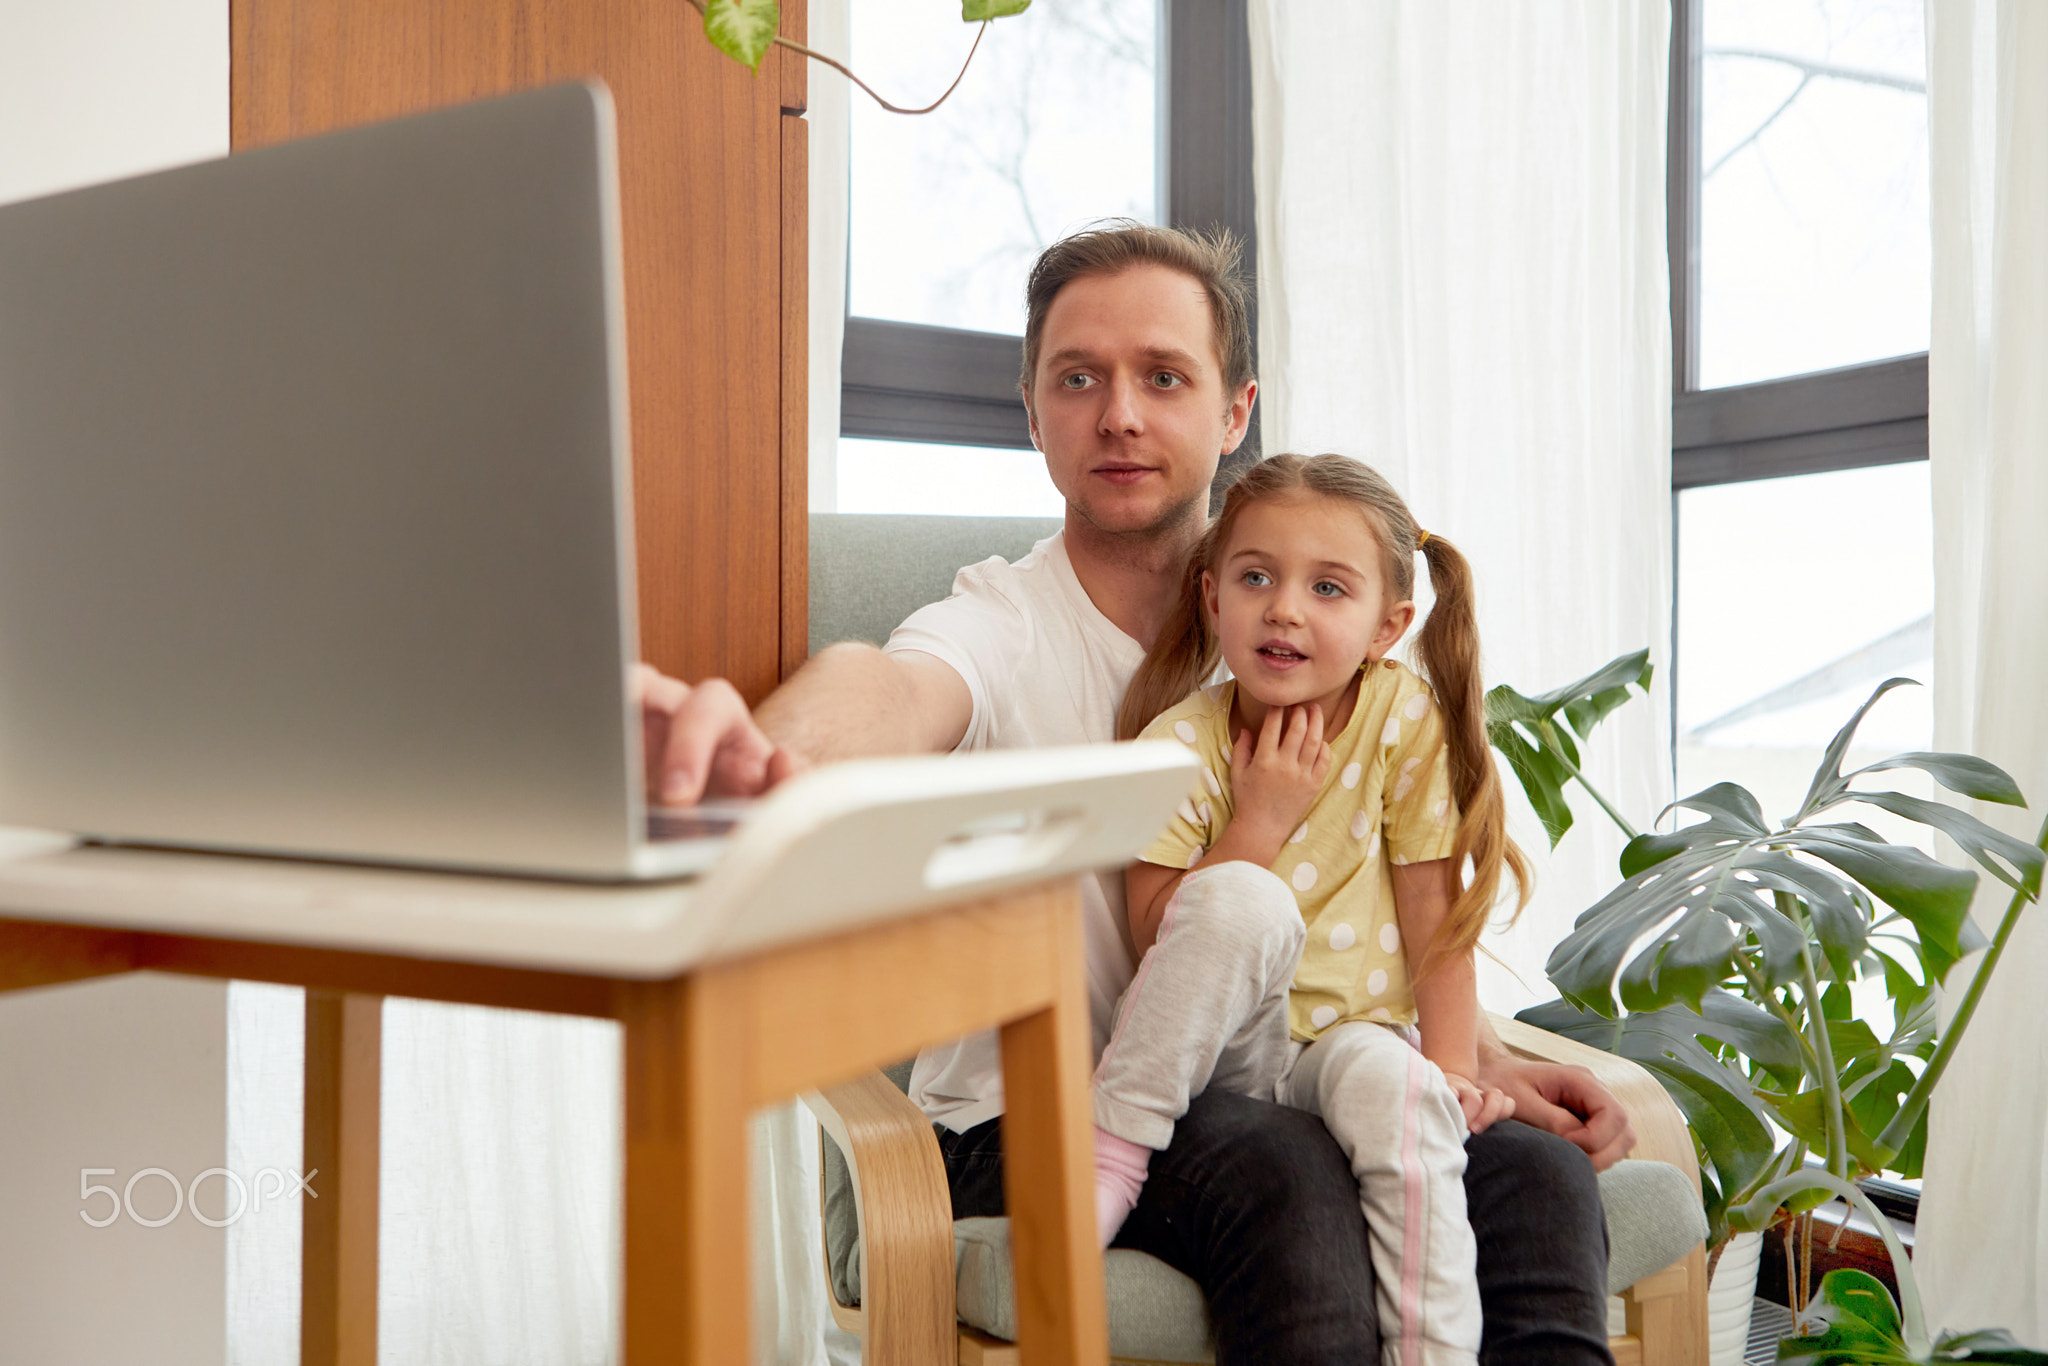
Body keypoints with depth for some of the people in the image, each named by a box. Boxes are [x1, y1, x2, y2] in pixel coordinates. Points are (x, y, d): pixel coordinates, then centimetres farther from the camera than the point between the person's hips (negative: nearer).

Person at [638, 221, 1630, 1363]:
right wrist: (768, 752, -60)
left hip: (1268, 1101, 4)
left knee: (1537, 1172, -21)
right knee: (1289, 1171, -33)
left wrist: (1481, 1061, -3)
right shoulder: (1001, 633, -10)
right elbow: (893, 690, -36)